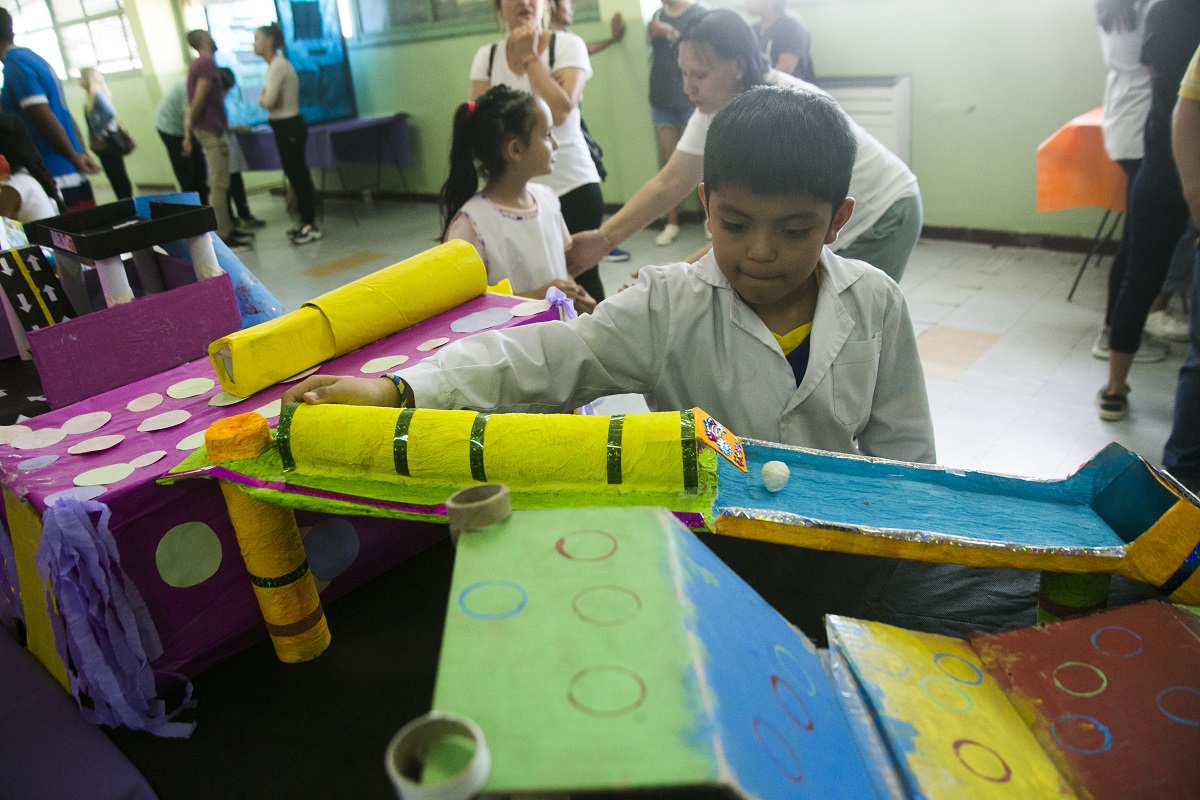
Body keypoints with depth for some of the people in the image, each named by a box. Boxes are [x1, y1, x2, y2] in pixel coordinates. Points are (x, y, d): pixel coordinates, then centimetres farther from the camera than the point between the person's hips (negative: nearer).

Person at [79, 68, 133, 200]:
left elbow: (110, 112, -28)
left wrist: (101, 131, -19)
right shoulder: (91, 96, 13)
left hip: (108, 143, -9)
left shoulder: (97, 95, -13)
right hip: (103, 144, 9)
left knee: (118, 176, -4)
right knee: (113, 176, 11)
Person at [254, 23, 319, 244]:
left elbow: (268, 100, -21)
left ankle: (310, 225, -1)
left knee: (298, 175, -6)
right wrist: (264, 99, -8)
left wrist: (263, 98, 0)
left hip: (289, 127, -10)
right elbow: (265, 99, 13)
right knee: (295, 174, 13)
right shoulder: (274, 65, 14)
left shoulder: (279, 66, -16)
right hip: (284, 127, 10)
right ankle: (306, 222, 21)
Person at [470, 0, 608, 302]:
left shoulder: (567, 45, -2)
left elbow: (560, 110, -16)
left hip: (572, 186, -3)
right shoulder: (486, 56, 8)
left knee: (582, 279, 0)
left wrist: (529, 56, -10)